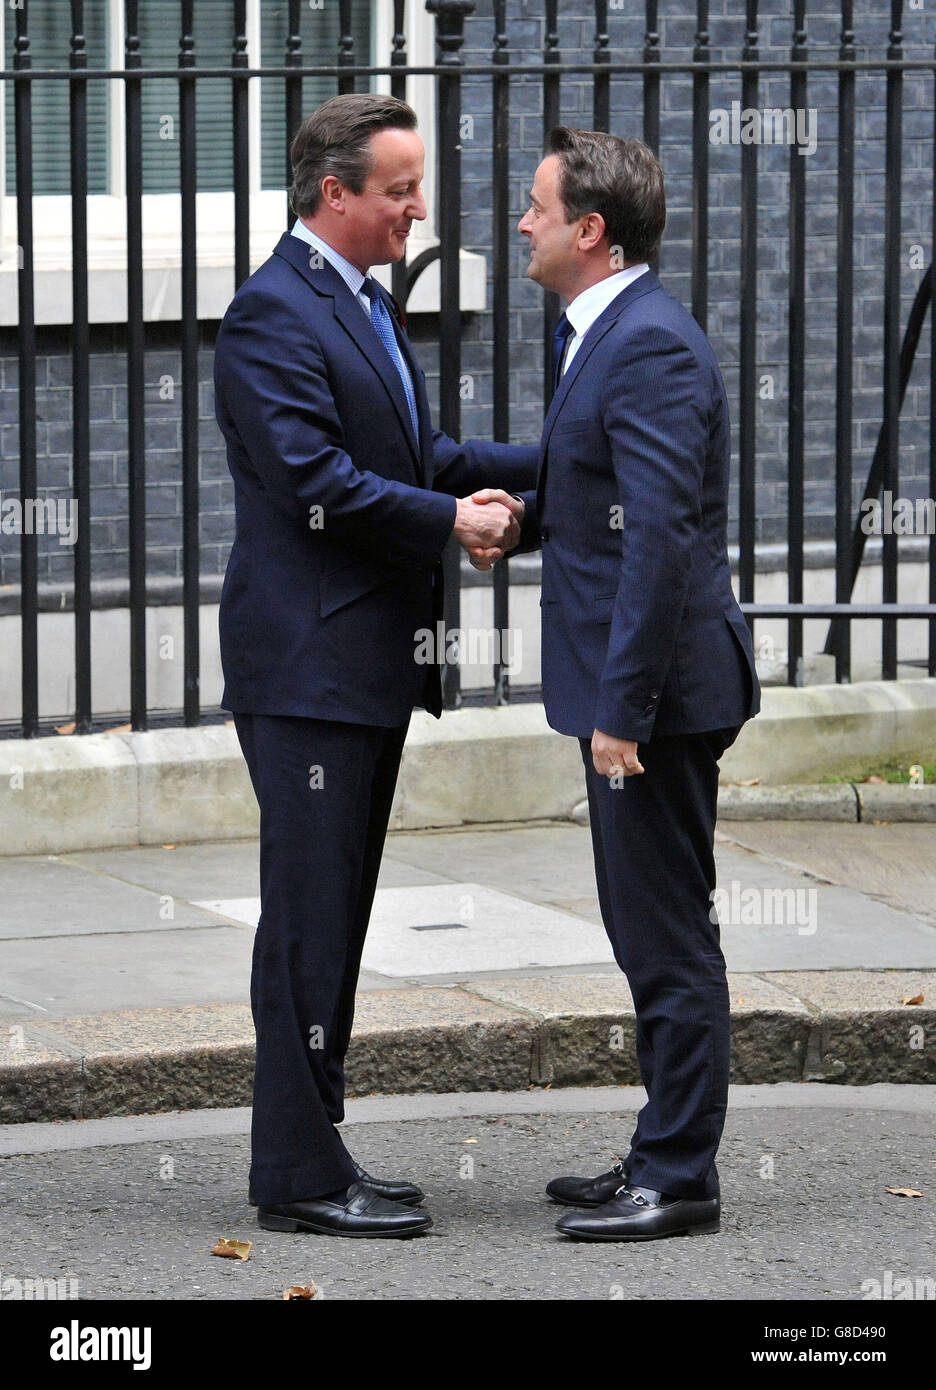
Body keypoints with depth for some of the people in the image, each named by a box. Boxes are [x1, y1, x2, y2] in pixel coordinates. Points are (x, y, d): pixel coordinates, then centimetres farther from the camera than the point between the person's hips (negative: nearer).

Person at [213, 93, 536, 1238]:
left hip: (369, 664, 10)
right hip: (306, 662, -10)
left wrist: (550, 466, 9)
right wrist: (451, 522, -15)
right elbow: (314, 481, -21)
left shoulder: (362, 306, 18)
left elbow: (414, 454, 20)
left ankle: (309, 1156, 18)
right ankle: (299, 1176, -4)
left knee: (335, 917, 12)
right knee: (309, 918, -7)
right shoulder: (272, 314, -14)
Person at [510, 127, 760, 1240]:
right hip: (631, 688, 11)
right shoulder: (604, 335, 14)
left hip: (655, 688, -11)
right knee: (653, 936, 16)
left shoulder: (651, 347, -19)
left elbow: (661, 534, -25)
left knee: (667, 936, -4)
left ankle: (678, 1178, 2)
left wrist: (621, 705, -26)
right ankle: (664, 1157, 24)